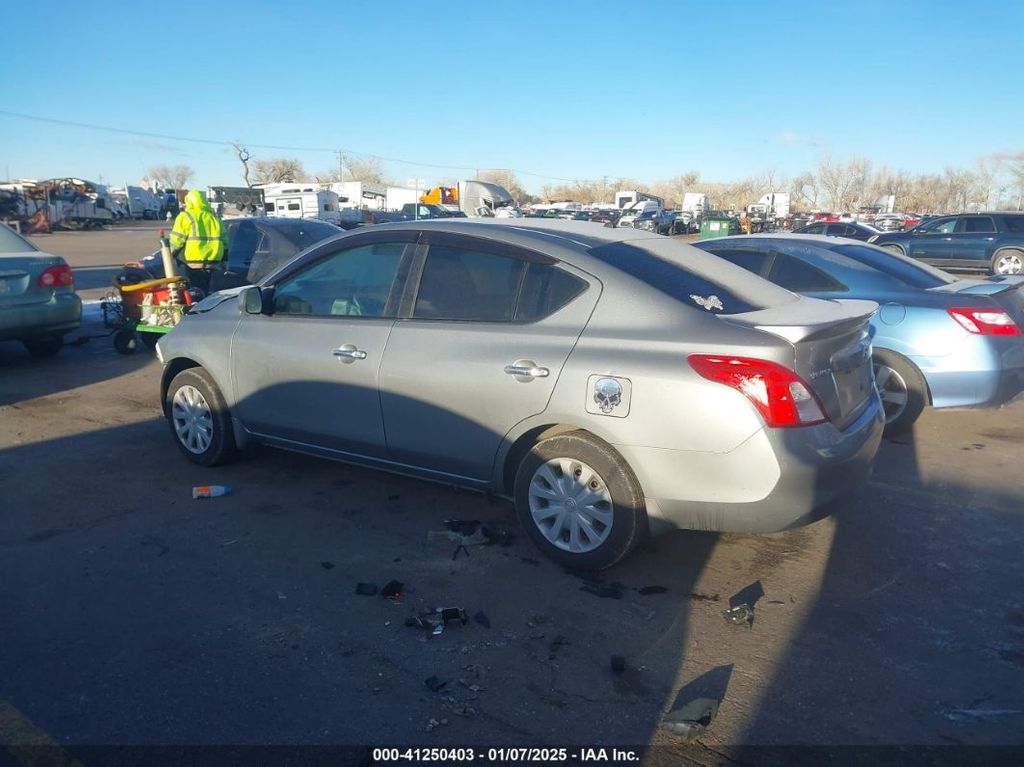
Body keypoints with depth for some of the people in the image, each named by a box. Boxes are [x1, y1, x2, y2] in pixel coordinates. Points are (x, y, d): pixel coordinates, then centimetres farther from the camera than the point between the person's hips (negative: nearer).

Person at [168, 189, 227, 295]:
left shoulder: (185, 217, -4)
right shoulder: (214, 217, 15)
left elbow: (176, 241, -7)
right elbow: (223, 240, 18)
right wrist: (224, 261, 24)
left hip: (194, 263, -6)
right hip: (212, 262, 6)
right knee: (205, 291, 14)